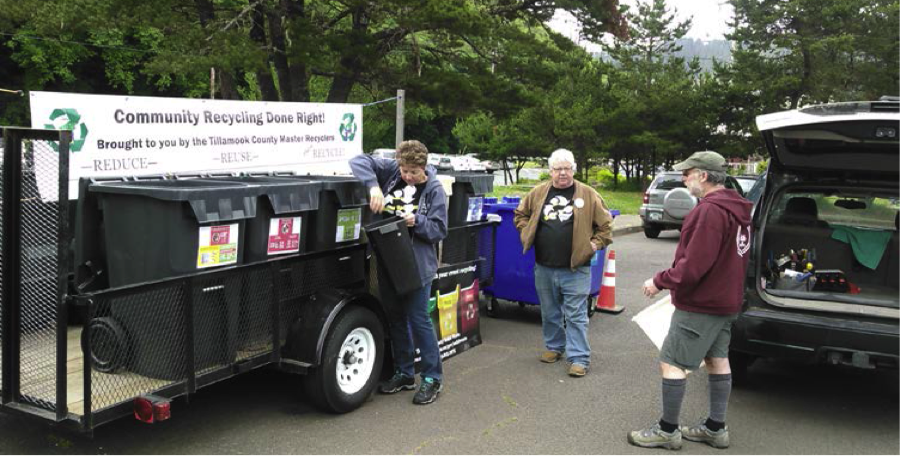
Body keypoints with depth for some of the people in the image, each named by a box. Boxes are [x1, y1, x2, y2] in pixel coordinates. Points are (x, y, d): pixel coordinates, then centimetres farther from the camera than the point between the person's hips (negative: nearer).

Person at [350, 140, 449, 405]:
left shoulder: (434, 189, -7)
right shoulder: (391, 170, 0)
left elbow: (439, 230, -6)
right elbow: (359, 162, -8)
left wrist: (417, 221, -24)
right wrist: (373, 185, -22)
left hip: (417, 264, -5)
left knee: (418, 319, -3)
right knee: (395, 318, 14)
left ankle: (432, 378, 10)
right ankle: (404, 374, 28)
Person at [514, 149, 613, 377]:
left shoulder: (588, 195, -2)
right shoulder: (538, 194, 5)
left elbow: (605, 224, 5)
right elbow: (521, 214, 20)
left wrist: (596, 243, -5)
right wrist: (528, 234, 7)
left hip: (575, 269, -3)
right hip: (544, 267, 4)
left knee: (576, 315, -3)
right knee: (549, 313, 17)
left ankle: (579, 358, 2)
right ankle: (554, 347, 34)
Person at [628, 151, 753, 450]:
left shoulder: (710, 210, -23)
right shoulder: (737, 209, 10)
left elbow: (694, 265, -26)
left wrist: (661, 282, -14)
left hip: (700, 305, -10)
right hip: (726, 301, 10)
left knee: (671, 364, -3)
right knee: (717, 361, 16)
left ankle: (668, 430, 6)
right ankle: (716, 428, 25)